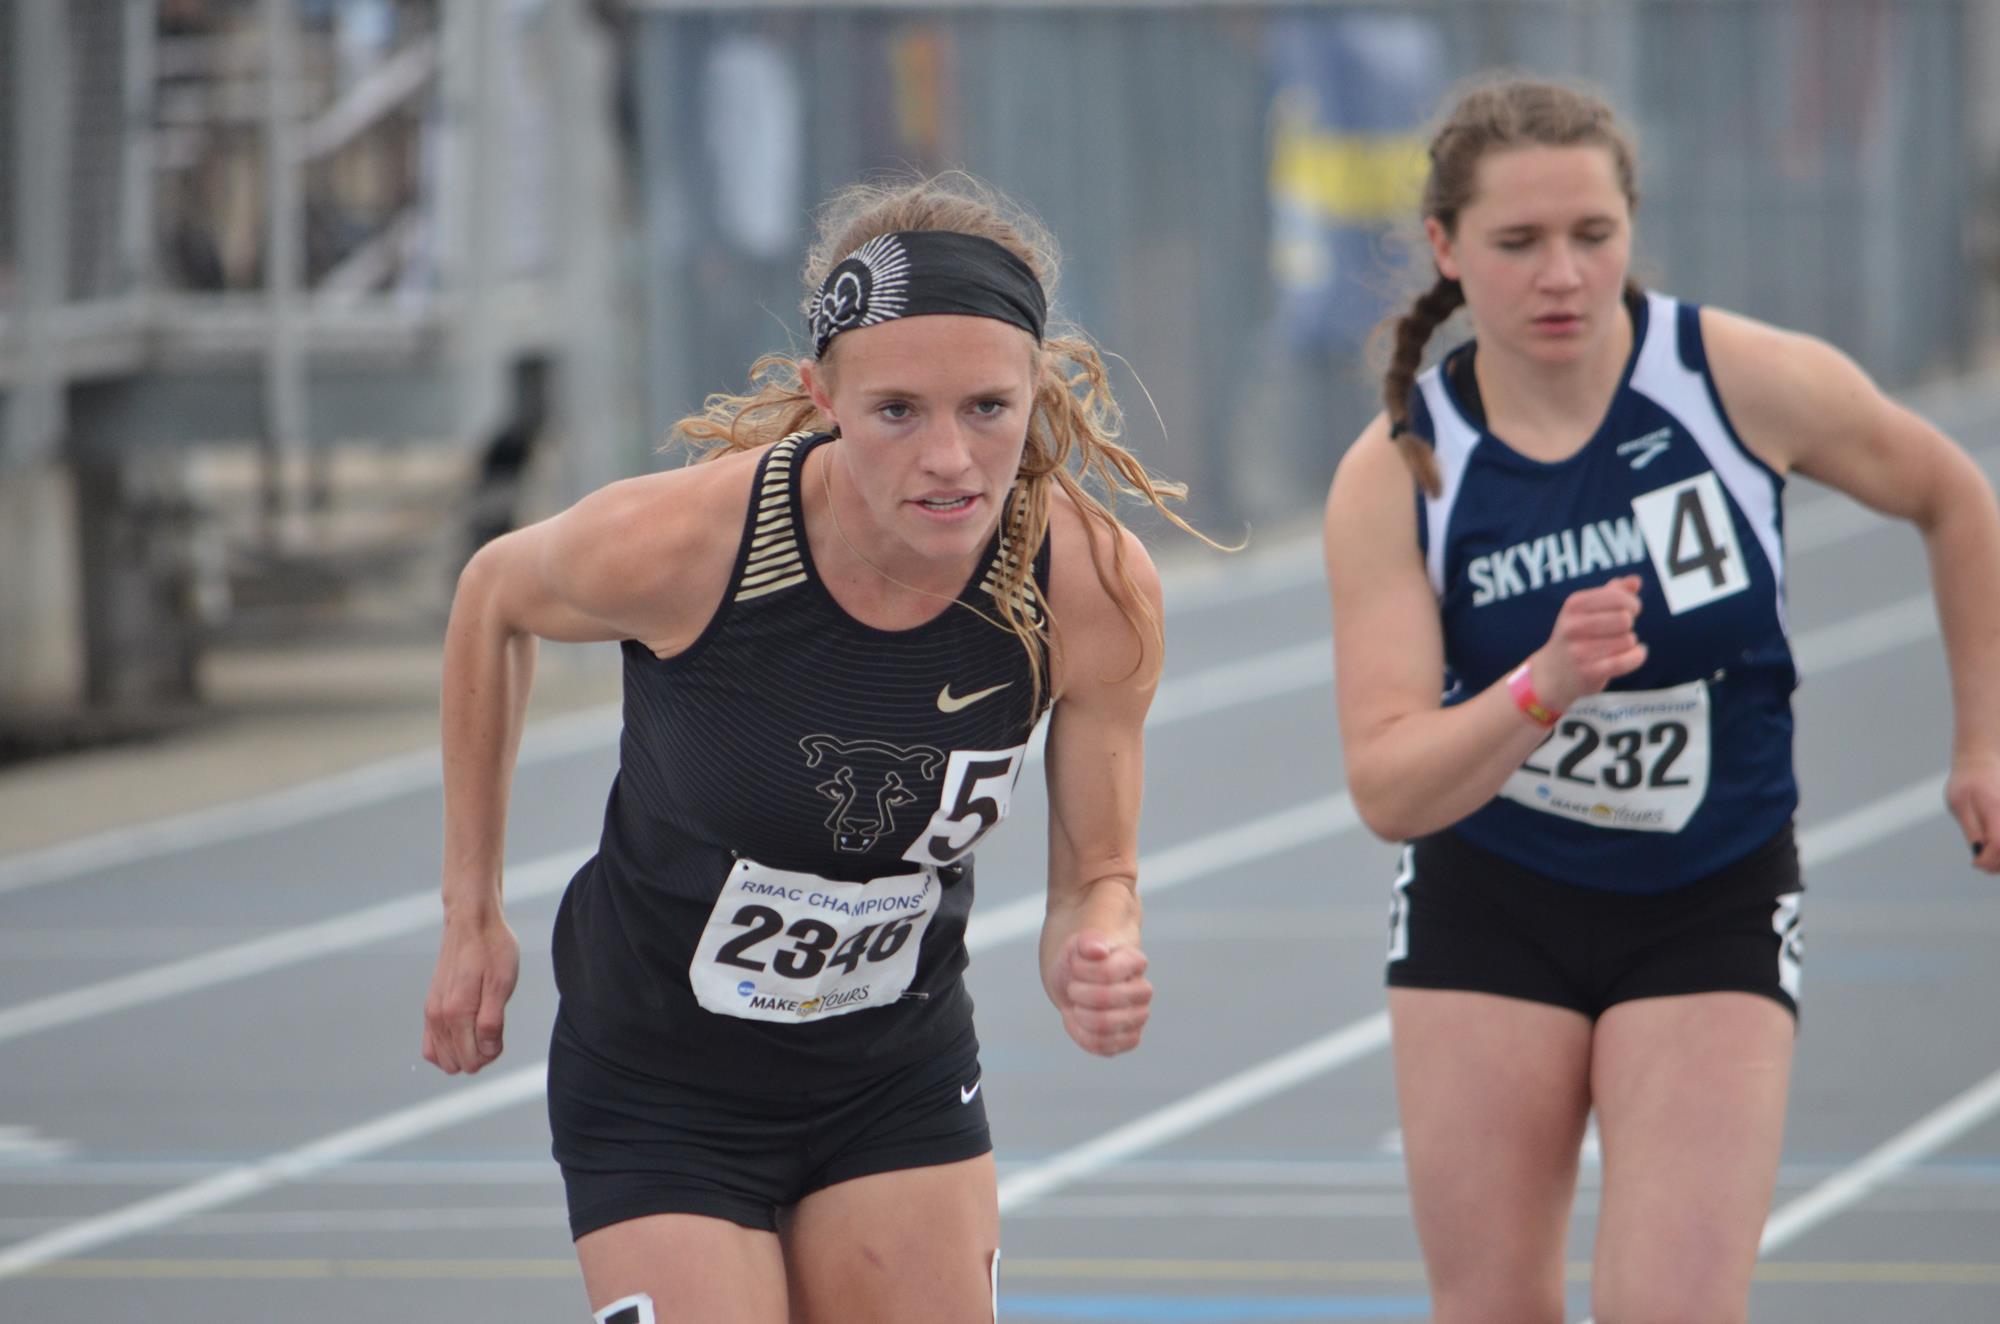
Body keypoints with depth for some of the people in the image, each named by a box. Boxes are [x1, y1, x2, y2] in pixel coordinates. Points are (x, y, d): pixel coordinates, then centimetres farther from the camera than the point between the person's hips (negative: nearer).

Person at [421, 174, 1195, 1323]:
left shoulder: (1097, 591, -20)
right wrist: (471, 914, 2)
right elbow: (496, 597, -3)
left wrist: (1099, 963, -31)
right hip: (661, 1093, -3)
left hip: (901, 1083, 3)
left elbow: (1095, 876, -6)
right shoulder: (676, 542, -27)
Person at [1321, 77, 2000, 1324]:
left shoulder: (1749, 381, -16)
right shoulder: (1397, 475, -15)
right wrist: (1544, 689, -39)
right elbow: (1388, 787, -21)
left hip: (1713, 912, -1)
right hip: (1488, 908, 1)